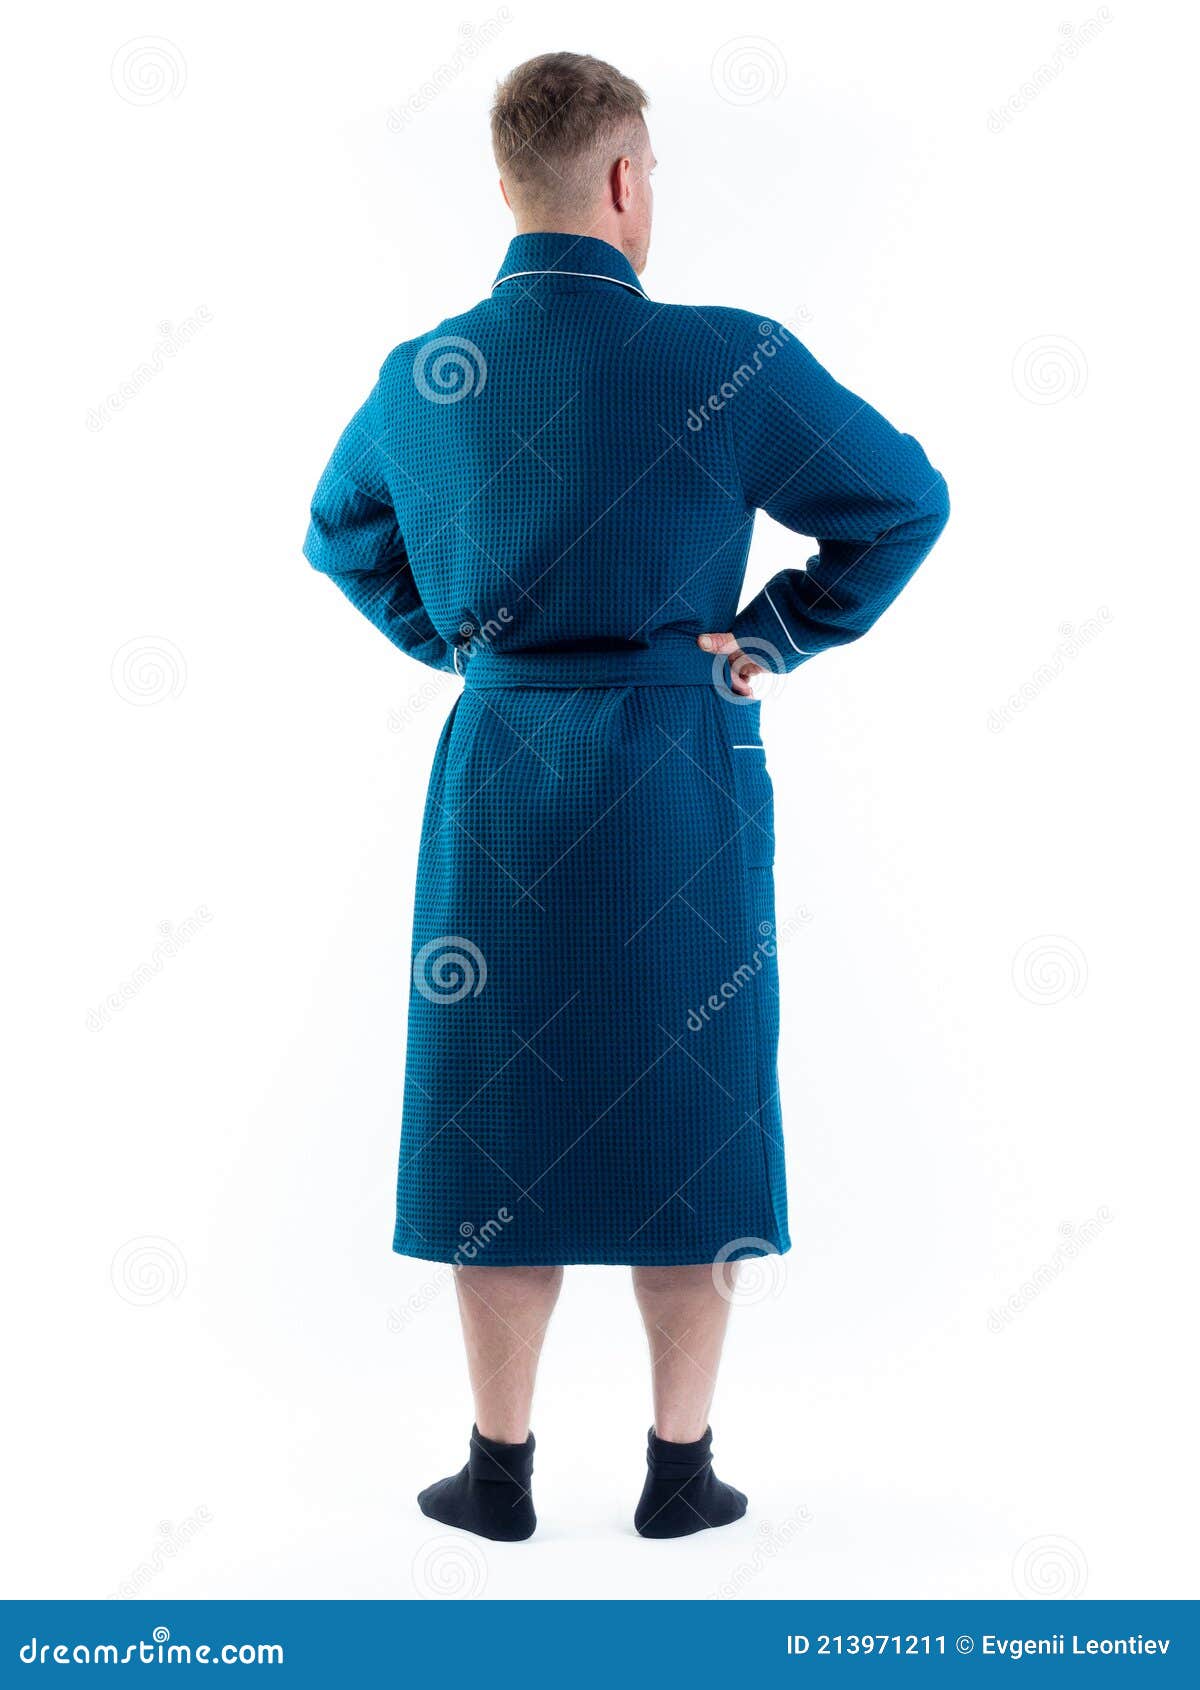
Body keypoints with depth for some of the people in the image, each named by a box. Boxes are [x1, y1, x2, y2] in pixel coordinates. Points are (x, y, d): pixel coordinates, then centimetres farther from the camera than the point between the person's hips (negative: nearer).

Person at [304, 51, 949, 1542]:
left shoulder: (419, 377, 0)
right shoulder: (731, 361, -11)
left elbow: (338, 532, 17)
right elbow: (905, 500, -2)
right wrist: (775, 639, 4)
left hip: (498, 775, 3)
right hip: (686, 784, -2)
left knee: (498, 1114, 11)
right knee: (689, 1115, 9)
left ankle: (501, 1472, 20)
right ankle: (680, 1471, 19)